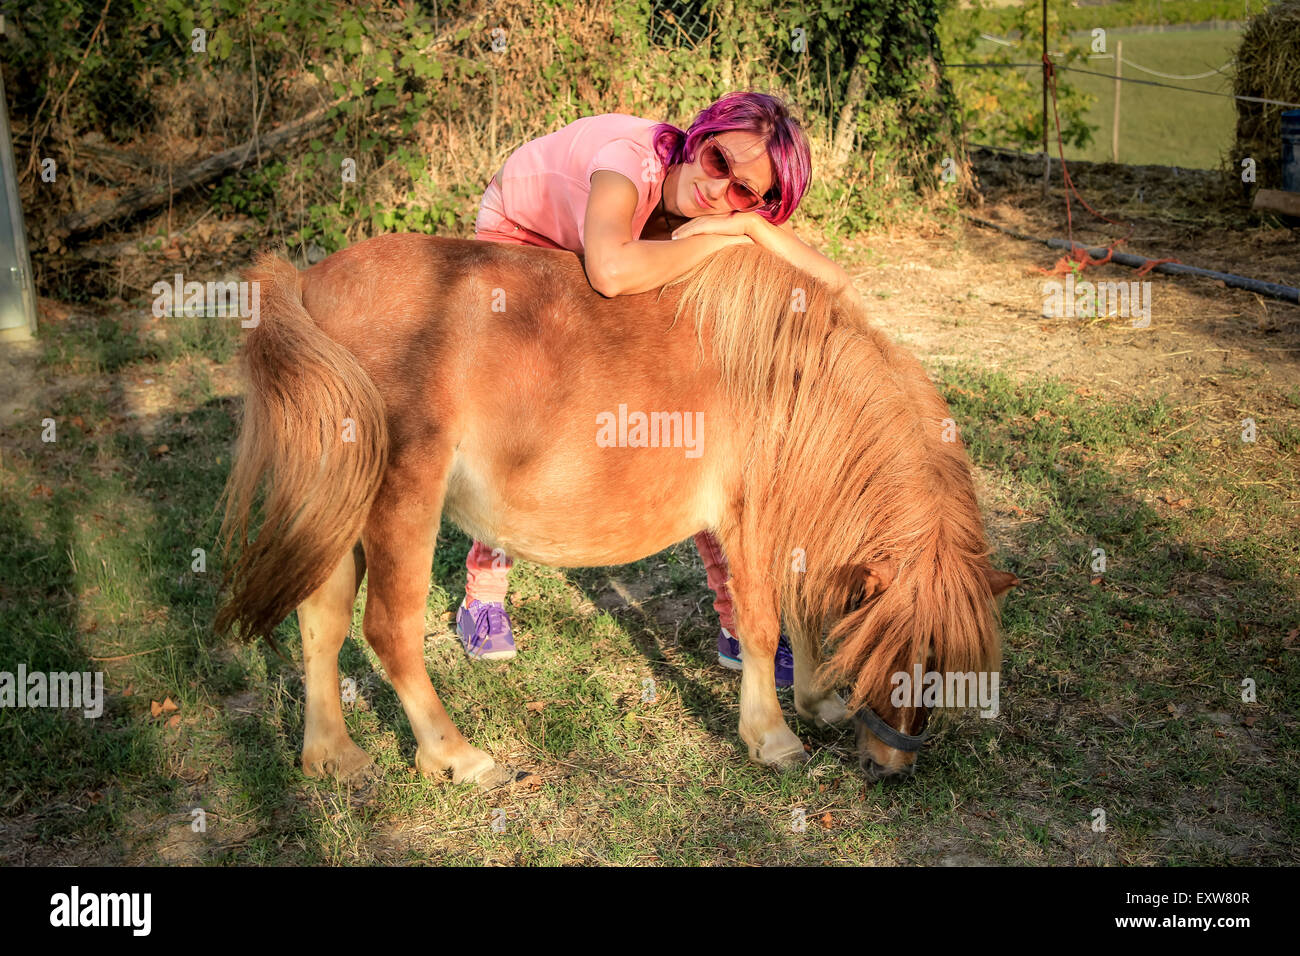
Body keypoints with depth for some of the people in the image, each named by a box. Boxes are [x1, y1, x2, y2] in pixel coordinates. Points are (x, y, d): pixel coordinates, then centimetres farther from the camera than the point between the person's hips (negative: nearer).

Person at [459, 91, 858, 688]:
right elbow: (612, 271, -62)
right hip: (518, 239, -3)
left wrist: (751, 225, -44)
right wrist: (719, 238, -47)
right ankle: (483, 592, 18)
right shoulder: (635, 161, -43)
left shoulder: (745, 210, -27)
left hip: (600, 253, 4)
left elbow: (840, 288, -32)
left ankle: (738, 621, 3)